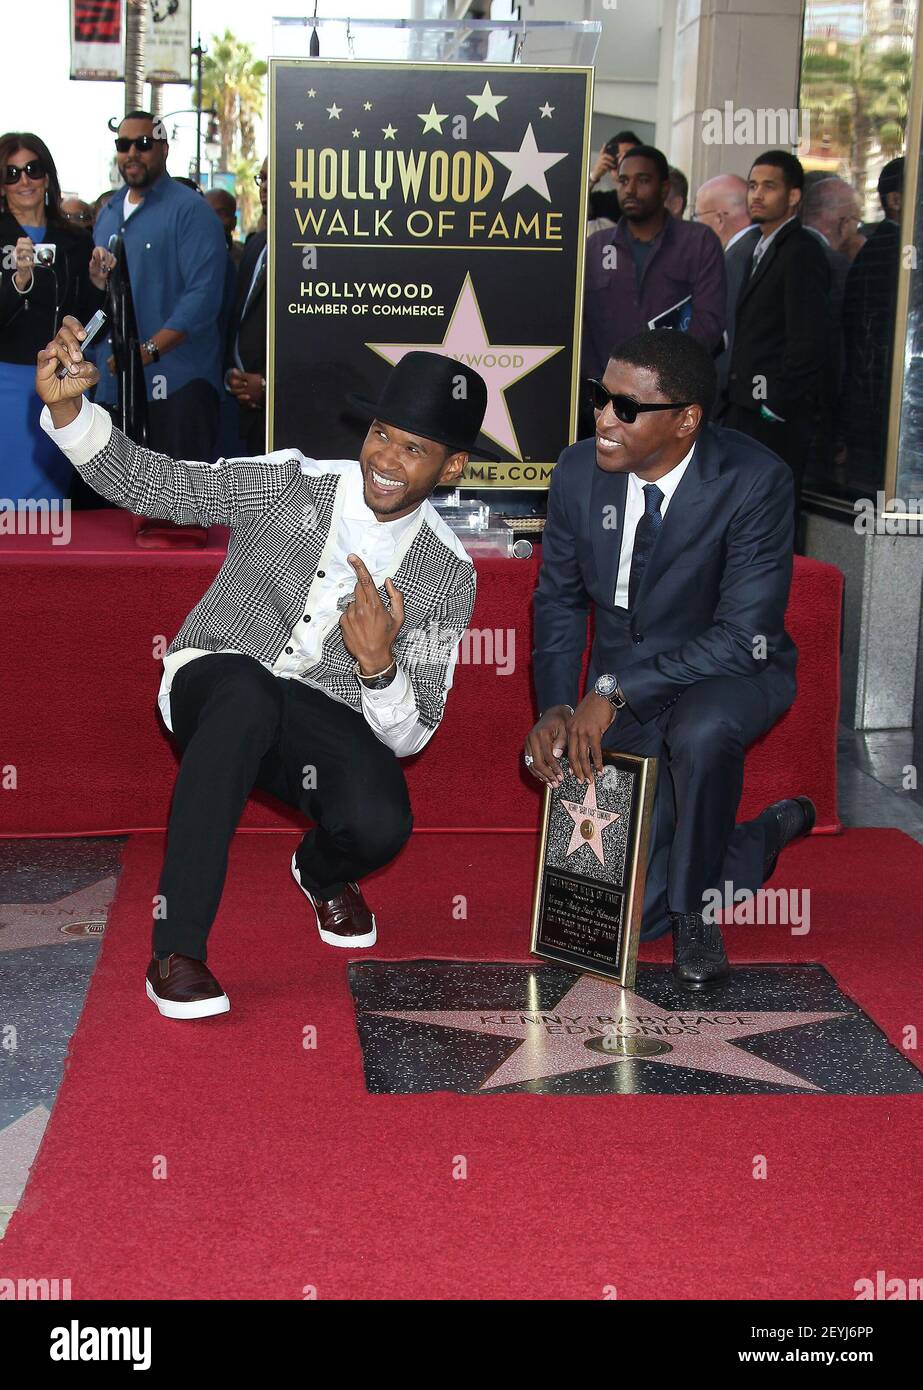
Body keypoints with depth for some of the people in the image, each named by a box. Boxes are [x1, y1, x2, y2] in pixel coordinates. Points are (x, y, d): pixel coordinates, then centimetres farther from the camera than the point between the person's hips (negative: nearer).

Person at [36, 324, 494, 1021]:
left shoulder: (448, 574, -4)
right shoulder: (288, 484, -7)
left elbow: (410, 735, -6)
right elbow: (150, 483, -9)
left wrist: (380, 664, -28)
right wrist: (68, 408, -26)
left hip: (326, 724, 1)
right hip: (217, 688, -1)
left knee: (381, 825, -31)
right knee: (249, 691, -39)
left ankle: (322, 874, 13)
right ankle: (177, 951, -34)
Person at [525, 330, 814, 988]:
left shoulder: (756, 481, -23)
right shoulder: (580, 470, -9)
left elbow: (744, 636, -26)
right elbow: (560, 599, 5)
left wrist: (614, 691, -31)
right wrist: (555, 707, -11)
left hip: (729, 675, -4)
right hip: (621, 696, 4)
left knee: (700, 730, -42)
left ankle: (696, 909, -13)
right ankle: (766, 835, 30)